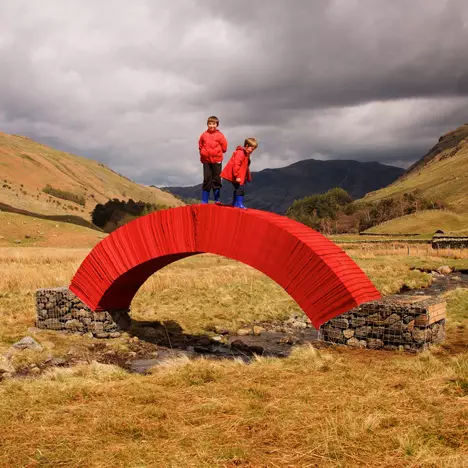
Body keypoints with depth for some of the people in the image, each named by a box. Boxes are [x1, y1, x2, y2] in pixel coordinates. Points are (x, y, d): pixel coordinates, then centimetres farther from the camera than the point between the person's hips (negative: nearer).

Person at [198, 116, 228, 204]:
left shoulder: (219, 135, -4)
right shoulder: (204, 135, 1)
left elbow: (224, 147, 2)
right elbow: (200, 146, 12)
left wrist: (217, 152, 3)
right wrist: (203, 153, 4)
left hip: (217, 160, -1)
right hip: (206, 160, 1)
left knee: (216, 180, 5)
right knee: (206, 180, 5)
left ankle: (217, 200, 12)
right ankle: (204, 201, 9)